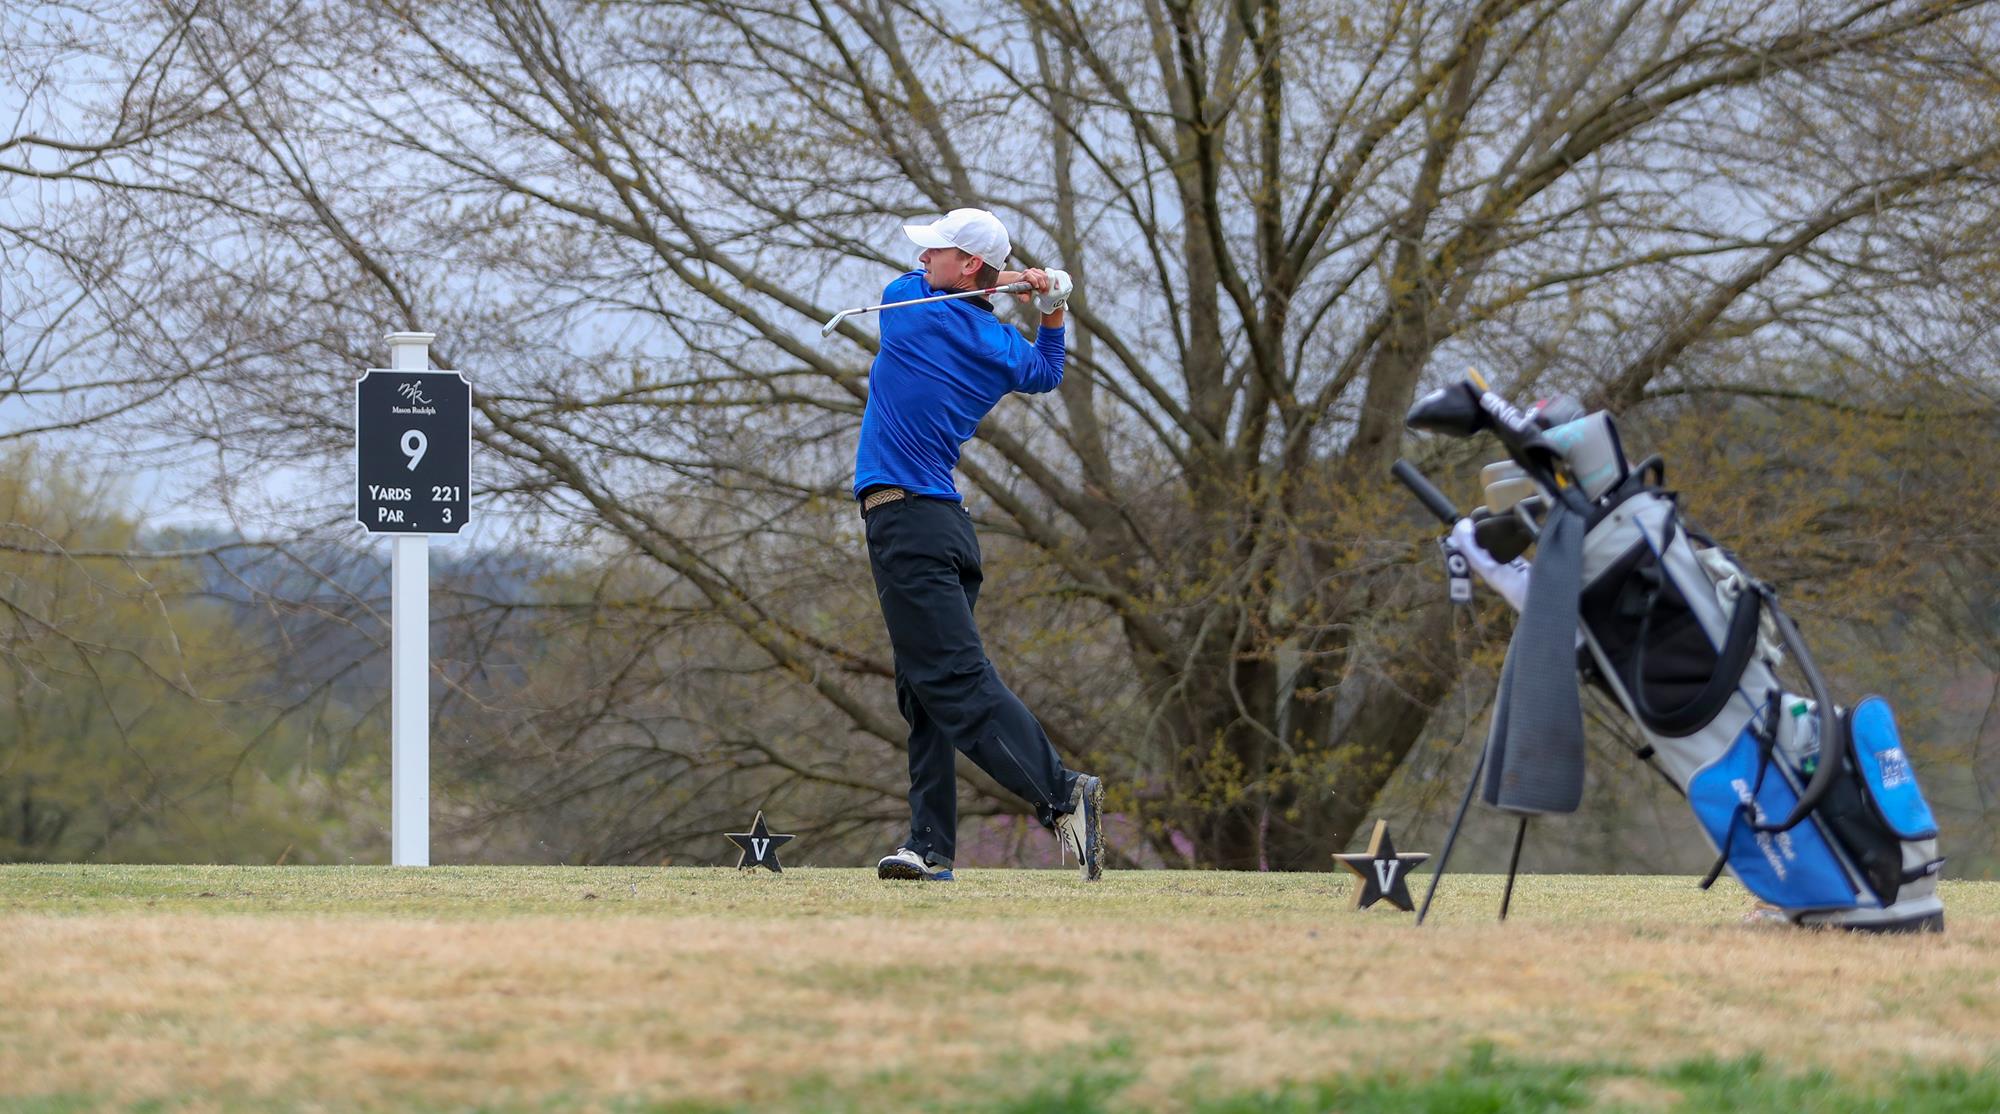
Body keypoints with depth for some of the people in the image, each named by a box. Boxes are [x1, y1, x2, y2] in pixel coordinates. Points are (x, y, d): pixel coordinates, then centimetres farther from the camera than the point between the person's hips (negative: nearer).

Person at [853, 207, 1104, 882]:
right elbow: (1045, 374, 31)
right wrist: (1051, 312, 18)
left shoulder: (906, 304, -6)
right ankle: (931, 847, 6)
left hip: (904, 522, -8)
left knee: (957, 681, -15)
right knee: (927, 694, 10)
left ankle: (1061, 792, -27)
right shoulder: (1001, 346, 10)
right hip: (949, 525, 8)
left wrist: (993, 282, 12)